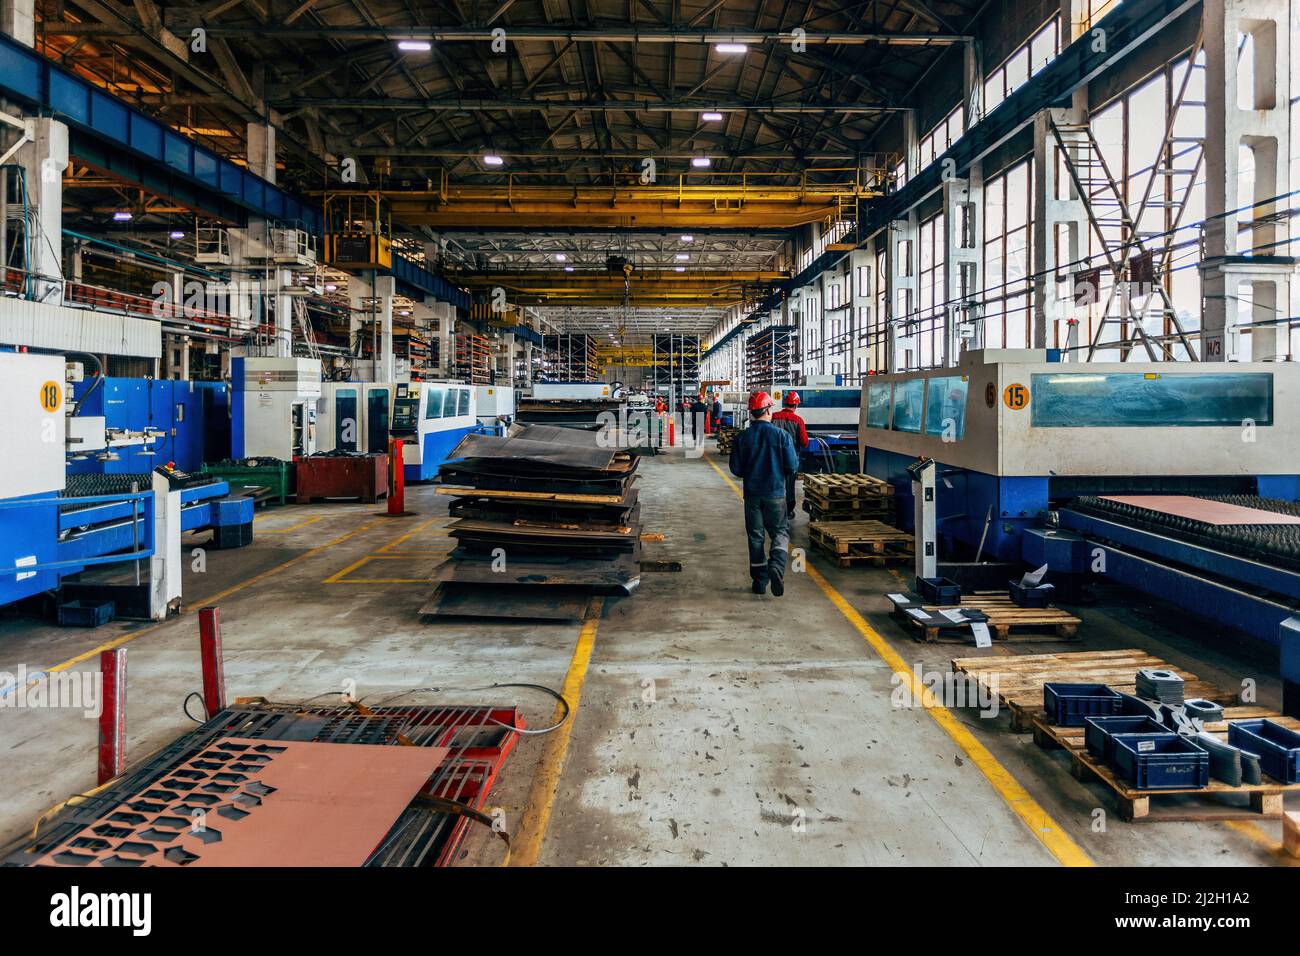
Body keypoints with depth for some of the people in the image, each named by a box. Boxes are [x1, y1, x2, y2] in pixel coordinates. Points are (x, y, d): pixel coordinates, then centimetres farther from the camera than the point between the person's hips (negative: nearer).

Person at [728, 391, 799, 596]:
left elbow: (735, 468, -1)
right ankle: (776, 566, -17)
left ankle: (760, 580, 13)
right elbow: (792, 467, -7)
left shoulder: (742, 437, -4)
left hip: (752, 493, 2)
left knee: (755, 536, 10)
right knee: (780, 532, 9)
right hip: (775, 494, -2)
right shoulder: (781, 435, -9)